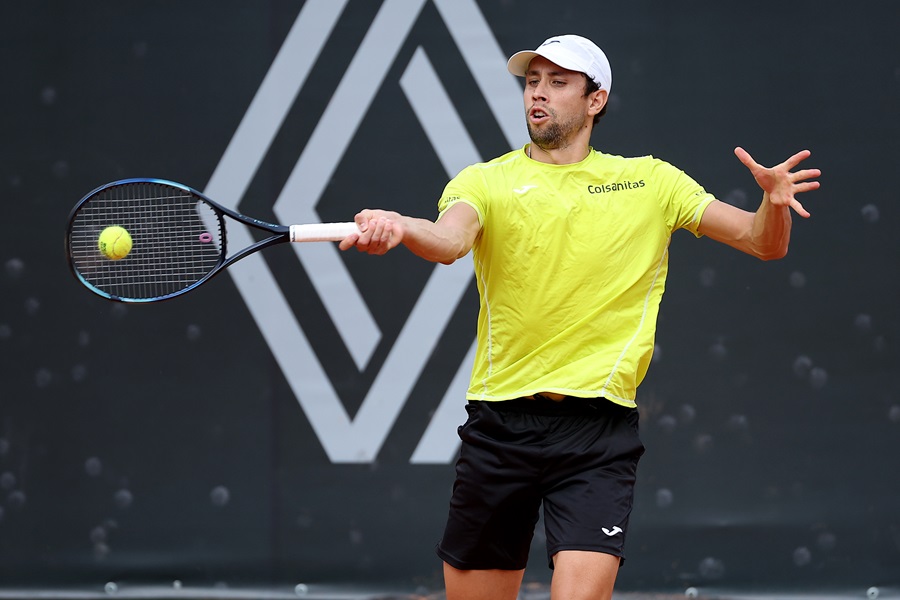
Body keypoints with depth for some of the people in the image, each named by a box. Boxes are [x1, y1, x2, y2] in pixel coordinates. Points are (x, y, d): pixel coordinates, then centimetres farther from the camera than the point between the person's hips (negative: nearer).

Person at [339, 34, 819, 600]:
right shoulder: (486, 181, 5)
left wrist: (774, 203, -14)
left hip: (599, 429, -1)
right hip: (500, 421, 1)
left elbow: (763, 242, 10)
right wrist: (398, 227, -42)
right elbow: (450, 240, -18)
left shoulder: (650, 182, 9)